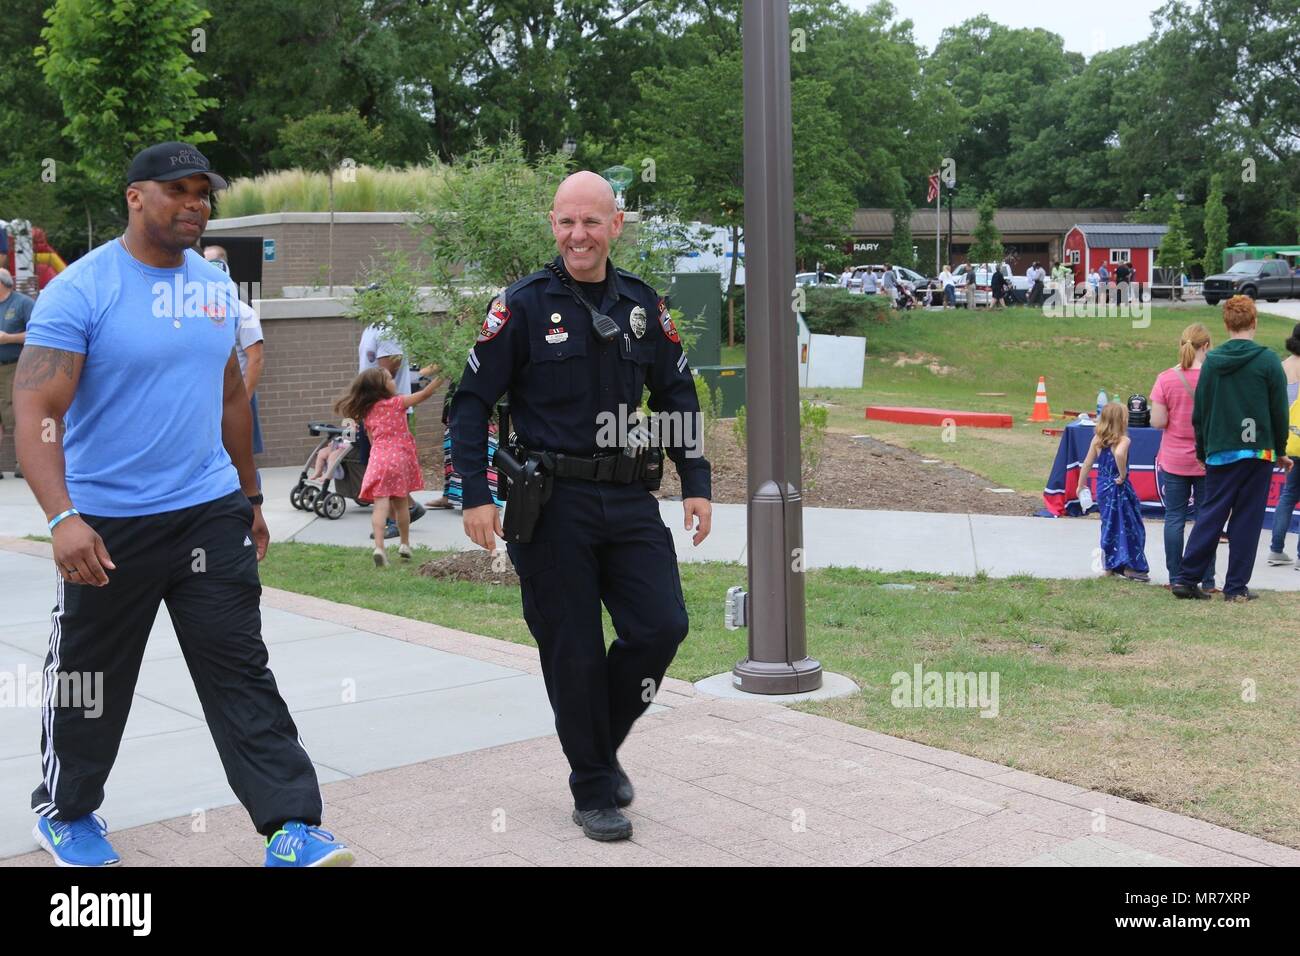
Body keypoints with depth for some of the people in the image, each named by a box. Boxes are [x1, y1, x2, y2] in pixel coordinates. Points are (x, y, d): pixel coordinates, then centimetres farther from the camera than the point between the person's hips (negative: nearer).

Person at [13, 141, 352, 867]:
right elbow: (36, 413, -18)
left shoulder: (217, 288, 7)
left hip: (212, 512, 4)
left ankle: (293, 827, 2)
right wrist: (63, 517, -30)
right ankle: (65, 811, 35)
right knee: (90, 677, 12)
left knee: (241, 670, 1)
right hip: (109, 523, -4)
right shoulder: (81, 290, -11)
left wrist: (251, 496, 19)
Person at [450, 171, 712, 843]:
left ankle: (602, 743, 24)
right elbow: (472, 400, -3)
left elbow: (678, 397, 16)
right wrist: (476, 495, -10)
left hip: (627, 497, 4)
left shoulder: (643, 306, 8)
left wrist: (696, 484, 10)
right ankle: (593, 791, 18)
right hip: (550, 503, -4)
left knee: (662, 626, -2)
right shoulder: (523, 306, -4)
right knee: (573, 652, 2)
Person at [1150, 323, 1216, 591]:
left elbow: (1157, 422, -9)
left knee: (1174, 518, 7)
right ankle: (1207, 581, 9)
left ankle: (1176, 578, 9)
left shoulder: (1165, 379, -7)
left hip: (1173, 460, 0)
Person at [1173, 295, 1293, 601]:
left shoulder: (1211, 361, 3)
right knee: (1246, 519, 3)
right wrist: (1281, 450, 10)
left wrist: (1203, 451, 18)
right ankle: (1236, 586, 4)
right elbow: (1279, 410, -2)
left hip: (1219, 453, 3)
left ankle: (1186, 578, 1)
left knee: (1210, 515, 8)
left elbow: (1199, 412, 8)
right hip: (1257, 451, -3)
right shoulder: (1268, 360, -6)